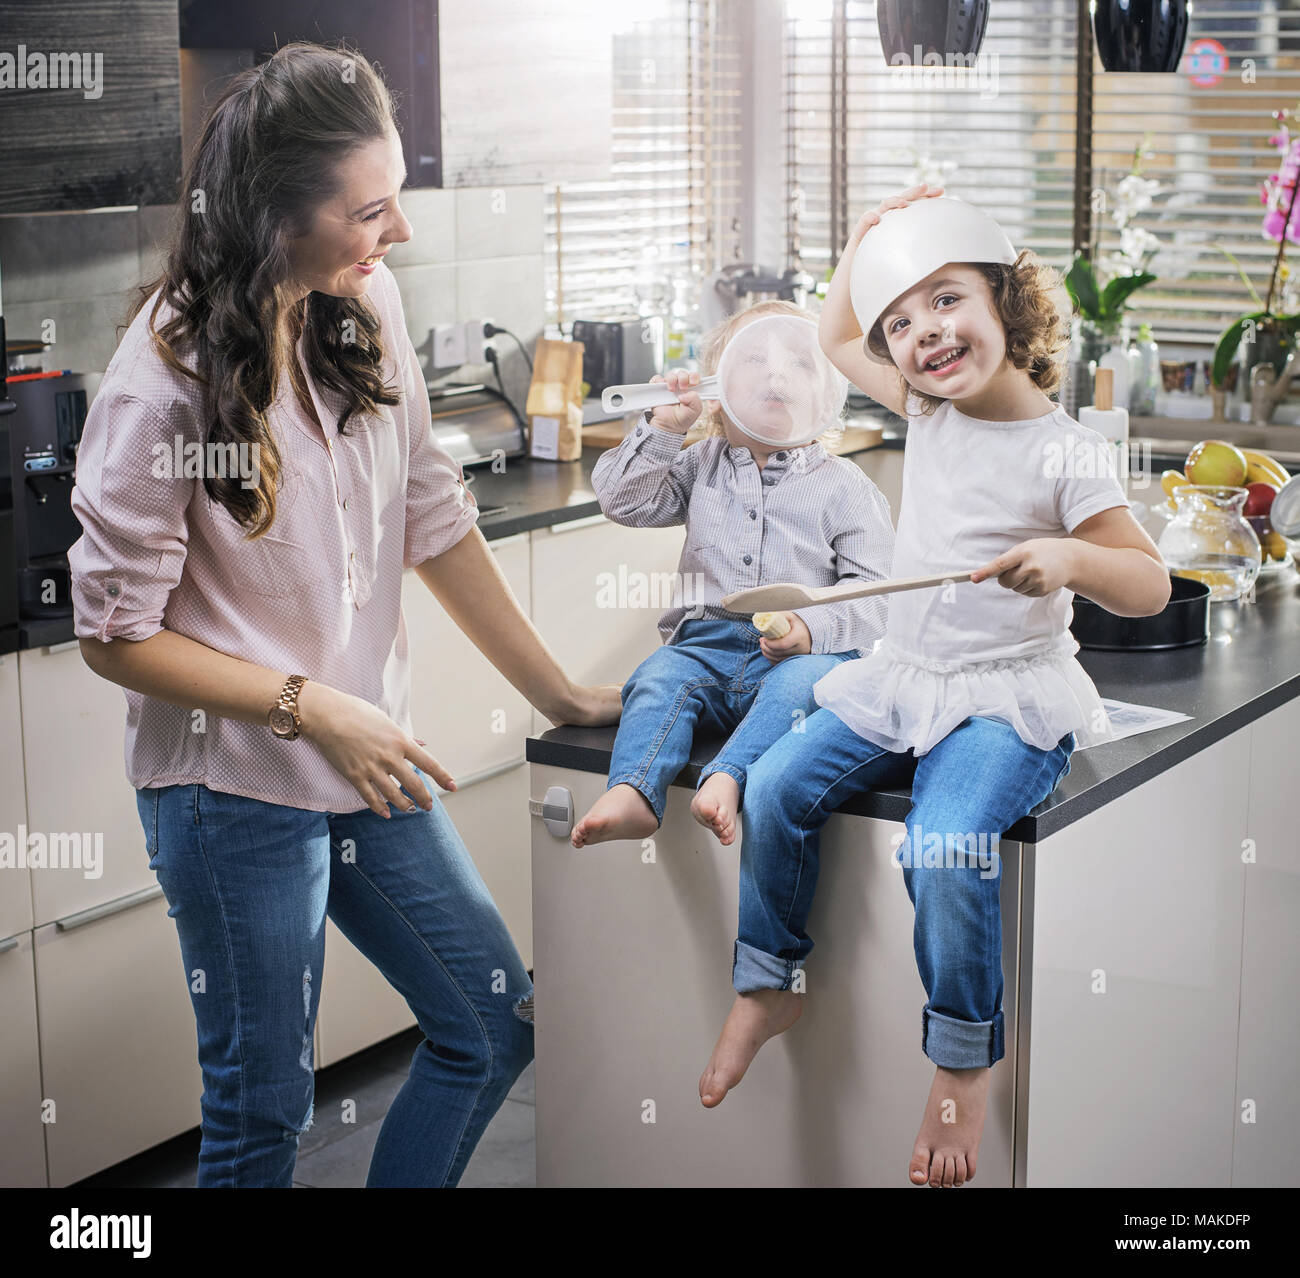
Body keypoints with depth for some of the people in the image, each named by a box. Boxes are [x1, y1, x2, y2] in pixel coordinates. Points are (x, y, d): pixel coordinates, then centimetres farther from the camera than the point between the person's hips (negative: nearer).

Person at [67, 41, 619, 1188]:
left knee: (496, 1030, 14)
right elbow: (118, 634, -13)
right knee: (264, 1104, 7)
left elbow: (433, 519, 6)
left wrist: (558, 692, 8)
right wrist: (310, 707, -18)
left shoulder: (367, 307, -2)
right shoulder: (165, 384, -20)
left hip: (367, 762, 7)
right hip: (235, 790, -6)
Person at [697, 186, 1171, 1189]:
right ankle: (769, 986, 10)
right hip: (902, 680, 6)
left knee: (945, 851, -29)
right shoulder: (927, 410, 6)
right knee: (775, 791, -10)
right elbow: (835, 338, 24)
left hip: (1007, 699, -6)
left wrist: (1072, 558, -33)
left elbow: (1150, 586, -14)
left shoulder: (1061, 451, -12)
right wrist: (865, 243, 11)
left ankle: (966, 1064, -9)